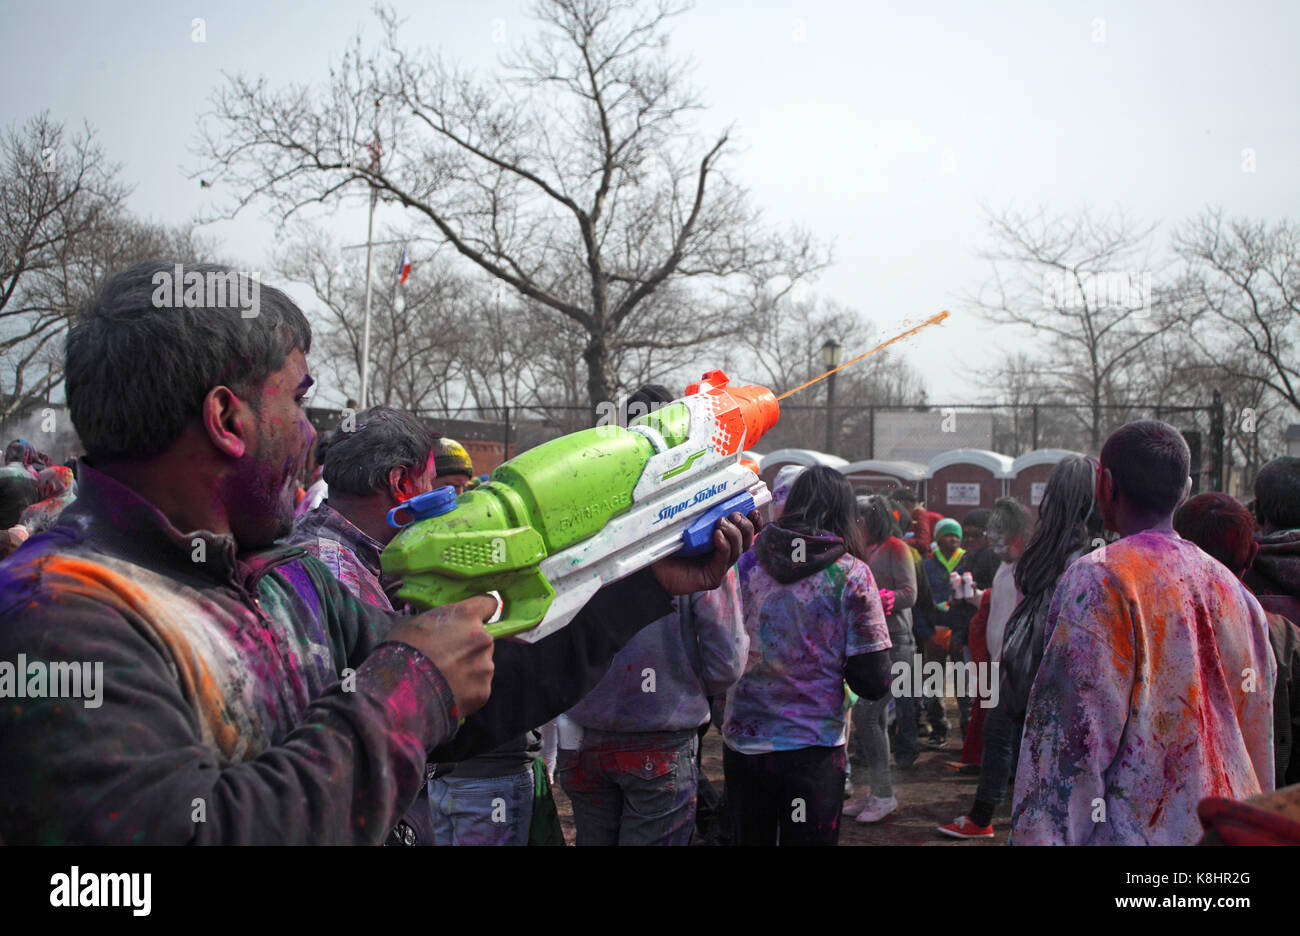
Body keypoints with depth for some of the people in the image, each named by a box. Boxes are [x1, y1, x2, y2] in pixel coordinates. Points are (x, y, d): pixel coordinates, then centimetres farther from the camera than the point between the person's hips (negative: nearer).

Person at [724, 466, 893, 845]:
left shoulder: (745, 564, 0)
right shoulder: (850, 574, -7)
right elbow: (874, 681, -10)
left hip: (742, 742, 3)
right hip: (813, 749, -3)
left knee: (749, 838, 18)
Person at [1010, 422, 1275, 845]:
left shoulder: (1098, 580, -13)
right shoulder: (1232, 588, 7)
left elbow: (1077, 732, -17)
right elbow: (1256, 727, 12)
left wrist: (1046, 834, -13)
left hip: (1132, 825, -6)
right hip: (1226, 826, 7)